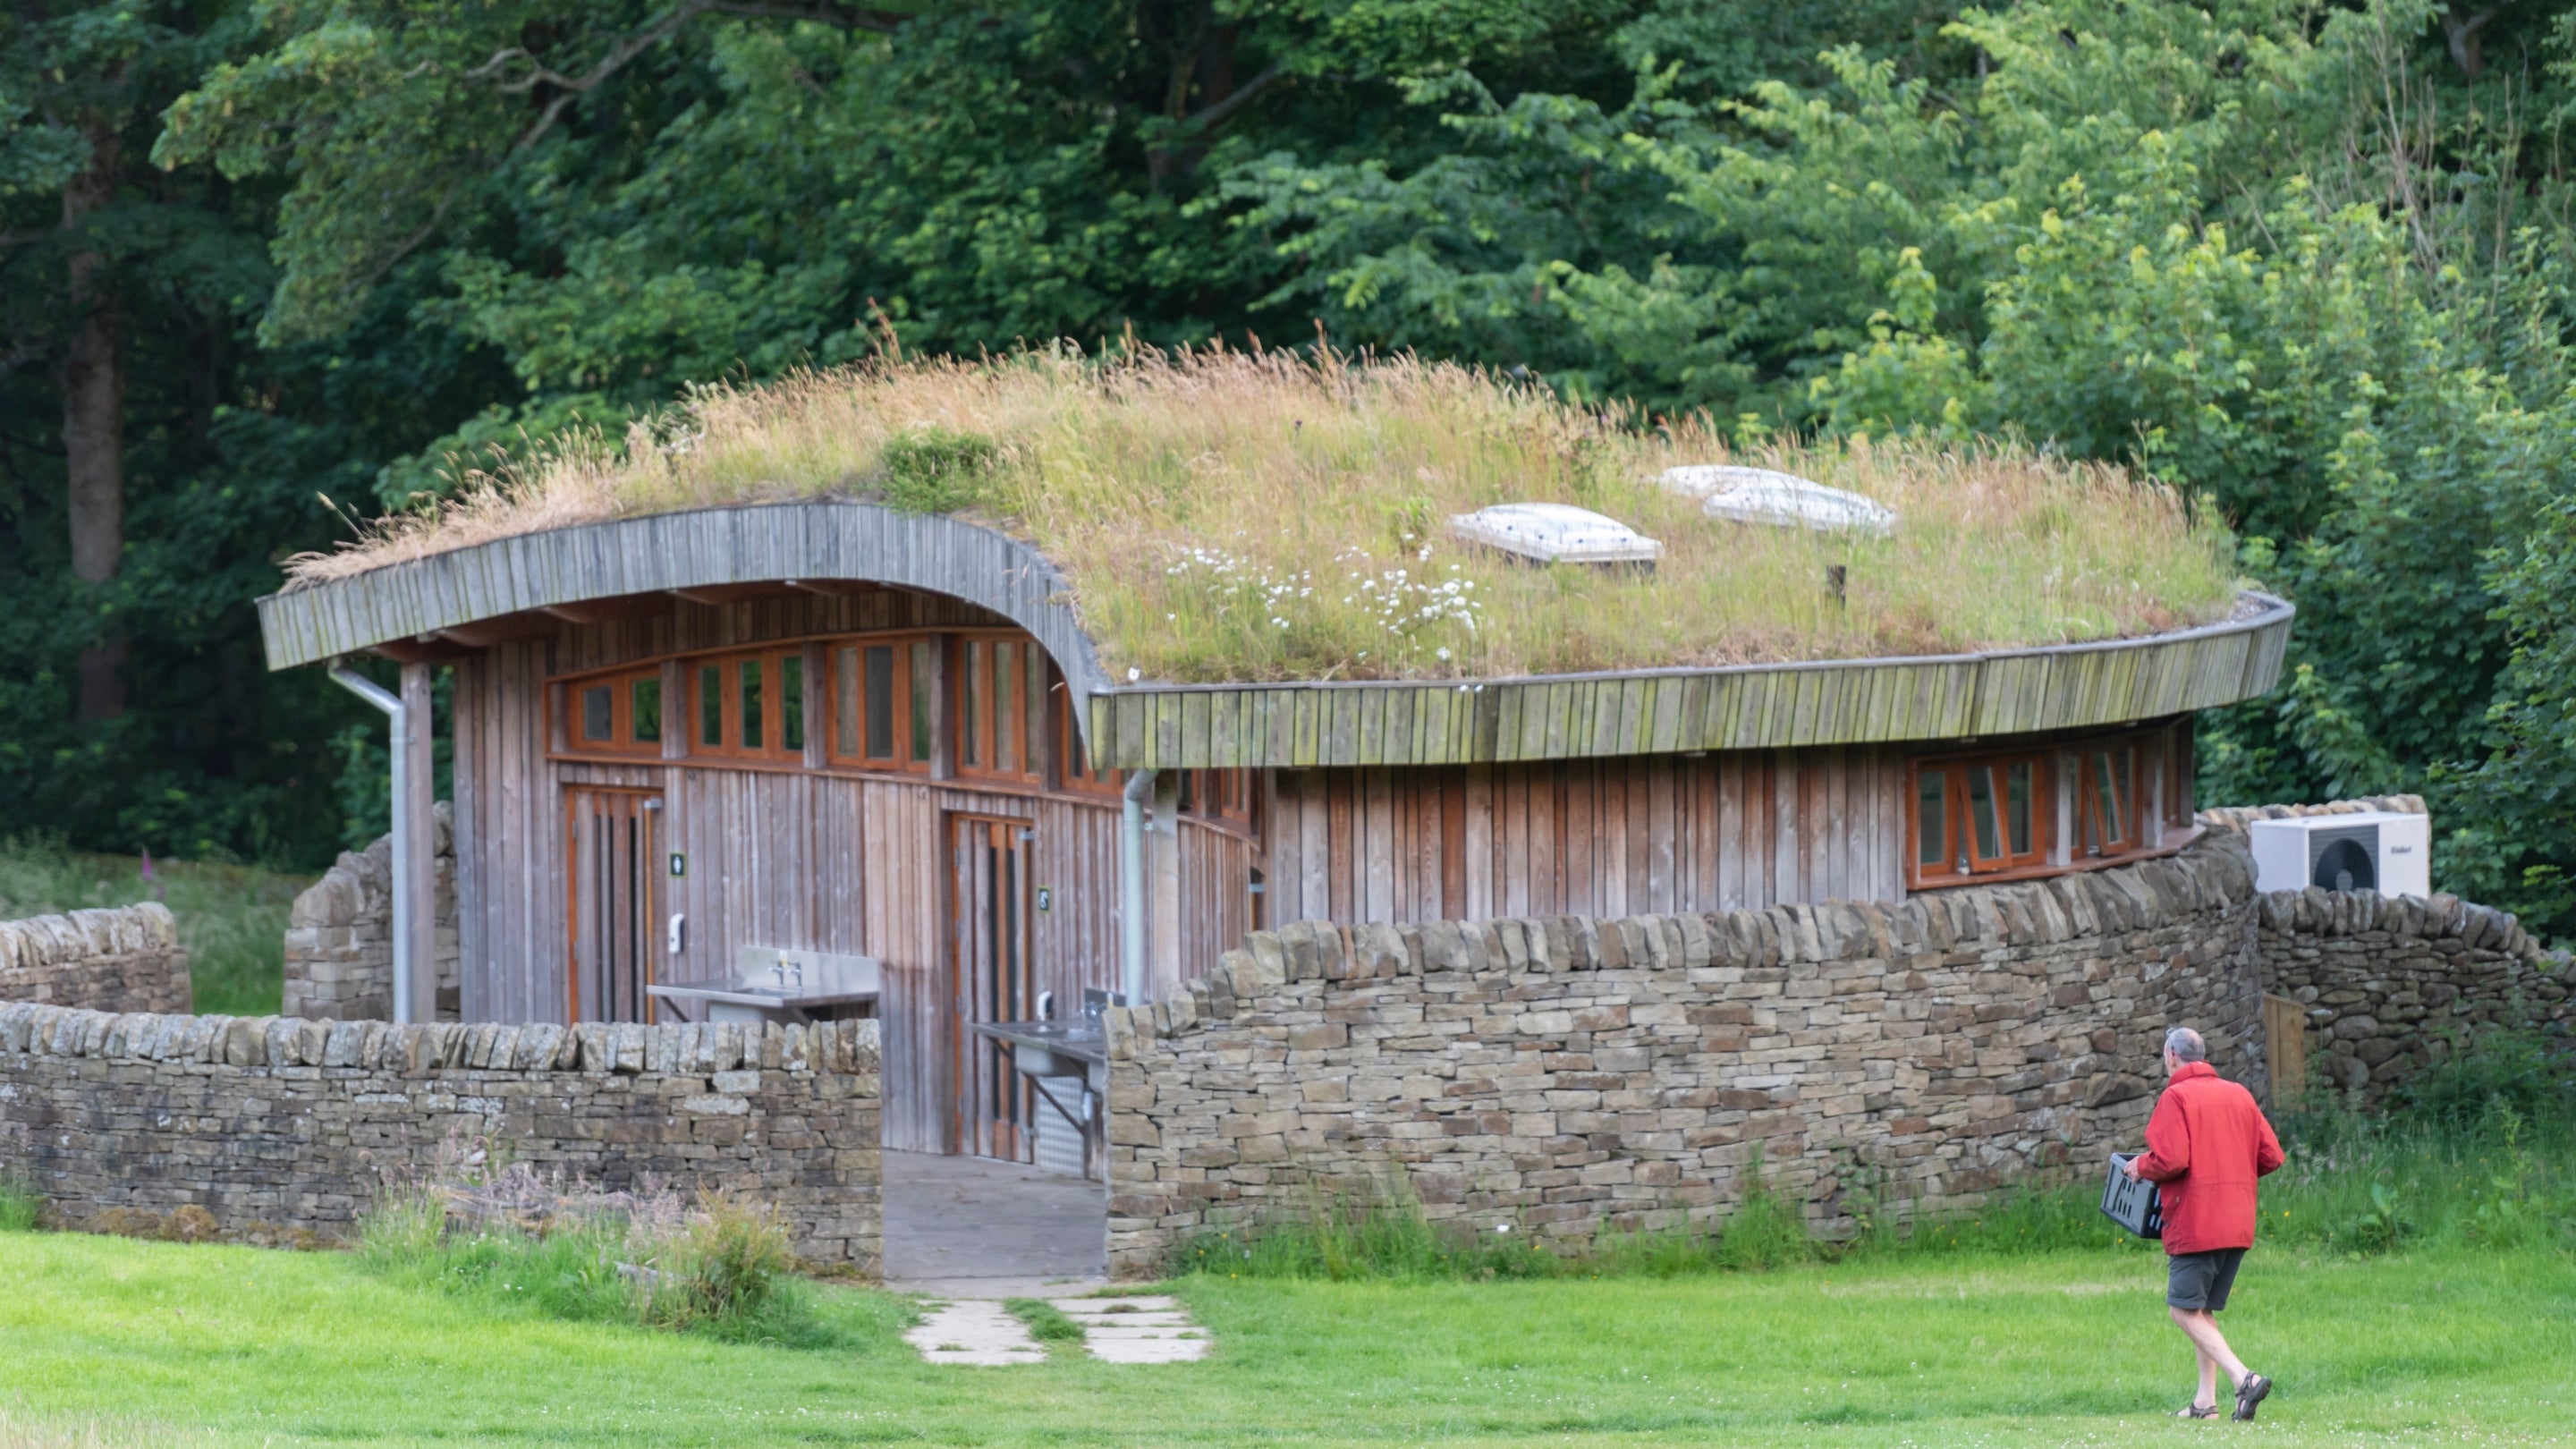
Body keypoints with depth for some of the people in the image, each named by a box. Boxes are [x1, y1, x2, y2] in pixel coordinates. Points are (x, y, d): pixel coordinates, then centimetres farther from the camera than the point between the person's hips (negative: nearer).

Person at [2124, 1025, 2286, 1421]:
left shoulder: (2177, 1098, -8)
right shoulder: (2239, 1095, 13)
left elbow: (2170, 1160, -19)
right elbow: (2270, 1155, 10)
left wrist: (2140, 1167, 1)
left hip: (2196, 1222, -7)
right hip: (2238, 1222, 7)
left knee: (2185, 1310, -4)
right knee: (2205, 1310, 15)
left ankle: (2243, 1378, -20)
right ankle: (2206, 1400, 11)